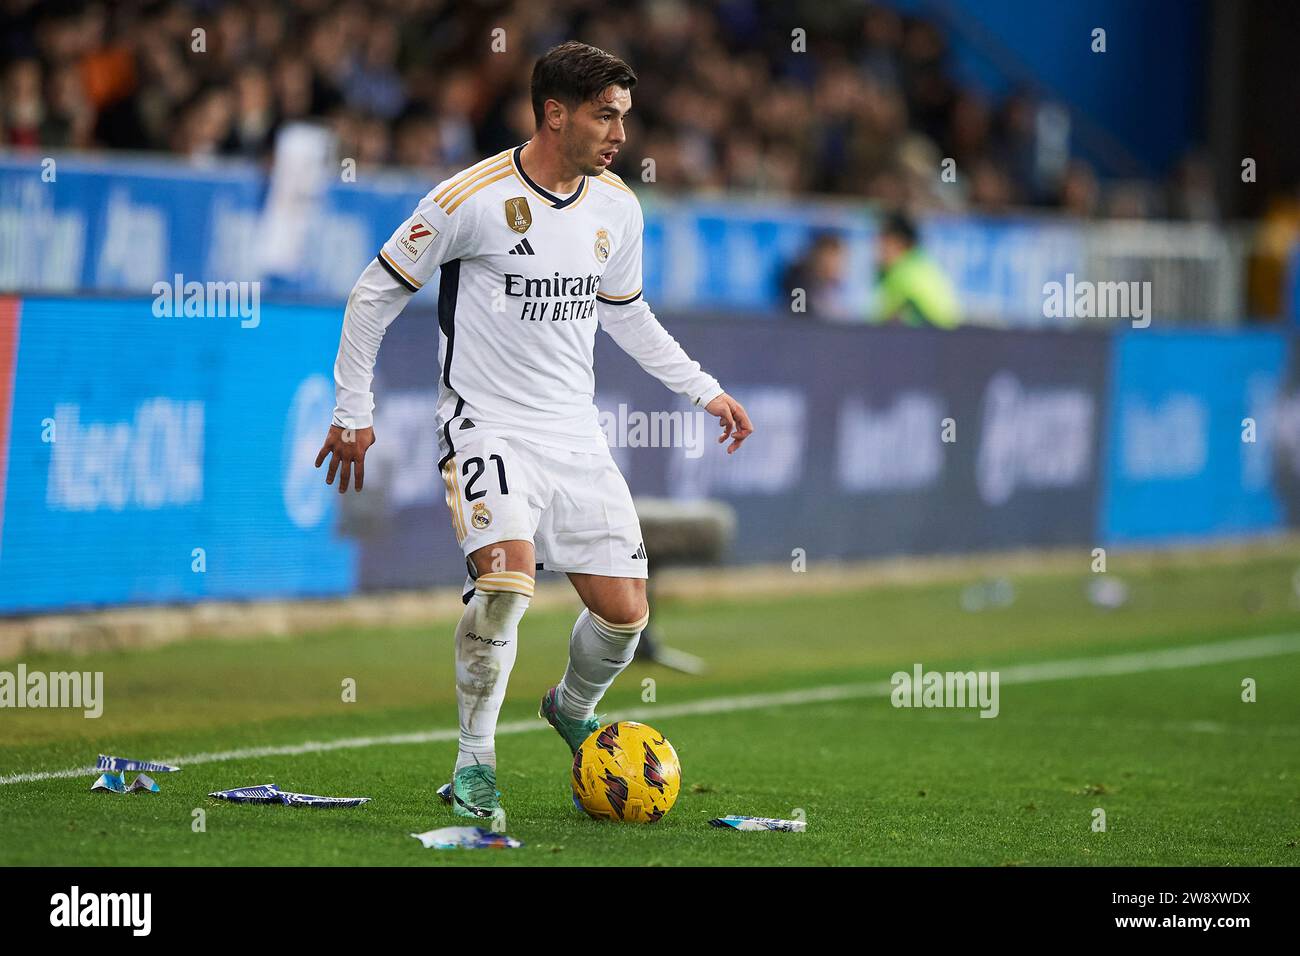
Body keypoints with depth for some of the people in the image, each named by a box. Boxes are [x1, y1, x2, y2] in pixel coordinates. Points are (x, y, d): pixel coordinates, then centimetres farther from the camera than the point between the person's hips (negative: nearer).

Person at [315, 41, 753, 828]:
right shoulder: (471, 199, -14)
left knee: (625, 611, -1)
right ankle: (475, 764, -14)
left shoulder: (618, 208, 3)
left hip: (576, 432, 5)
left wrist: (704, 389, 20)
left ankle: (573, 710, 32)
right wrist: (353, 411, -2)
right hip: (488, 428, -5)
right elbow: (376, 293, -3)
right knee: (507, 573, -28)